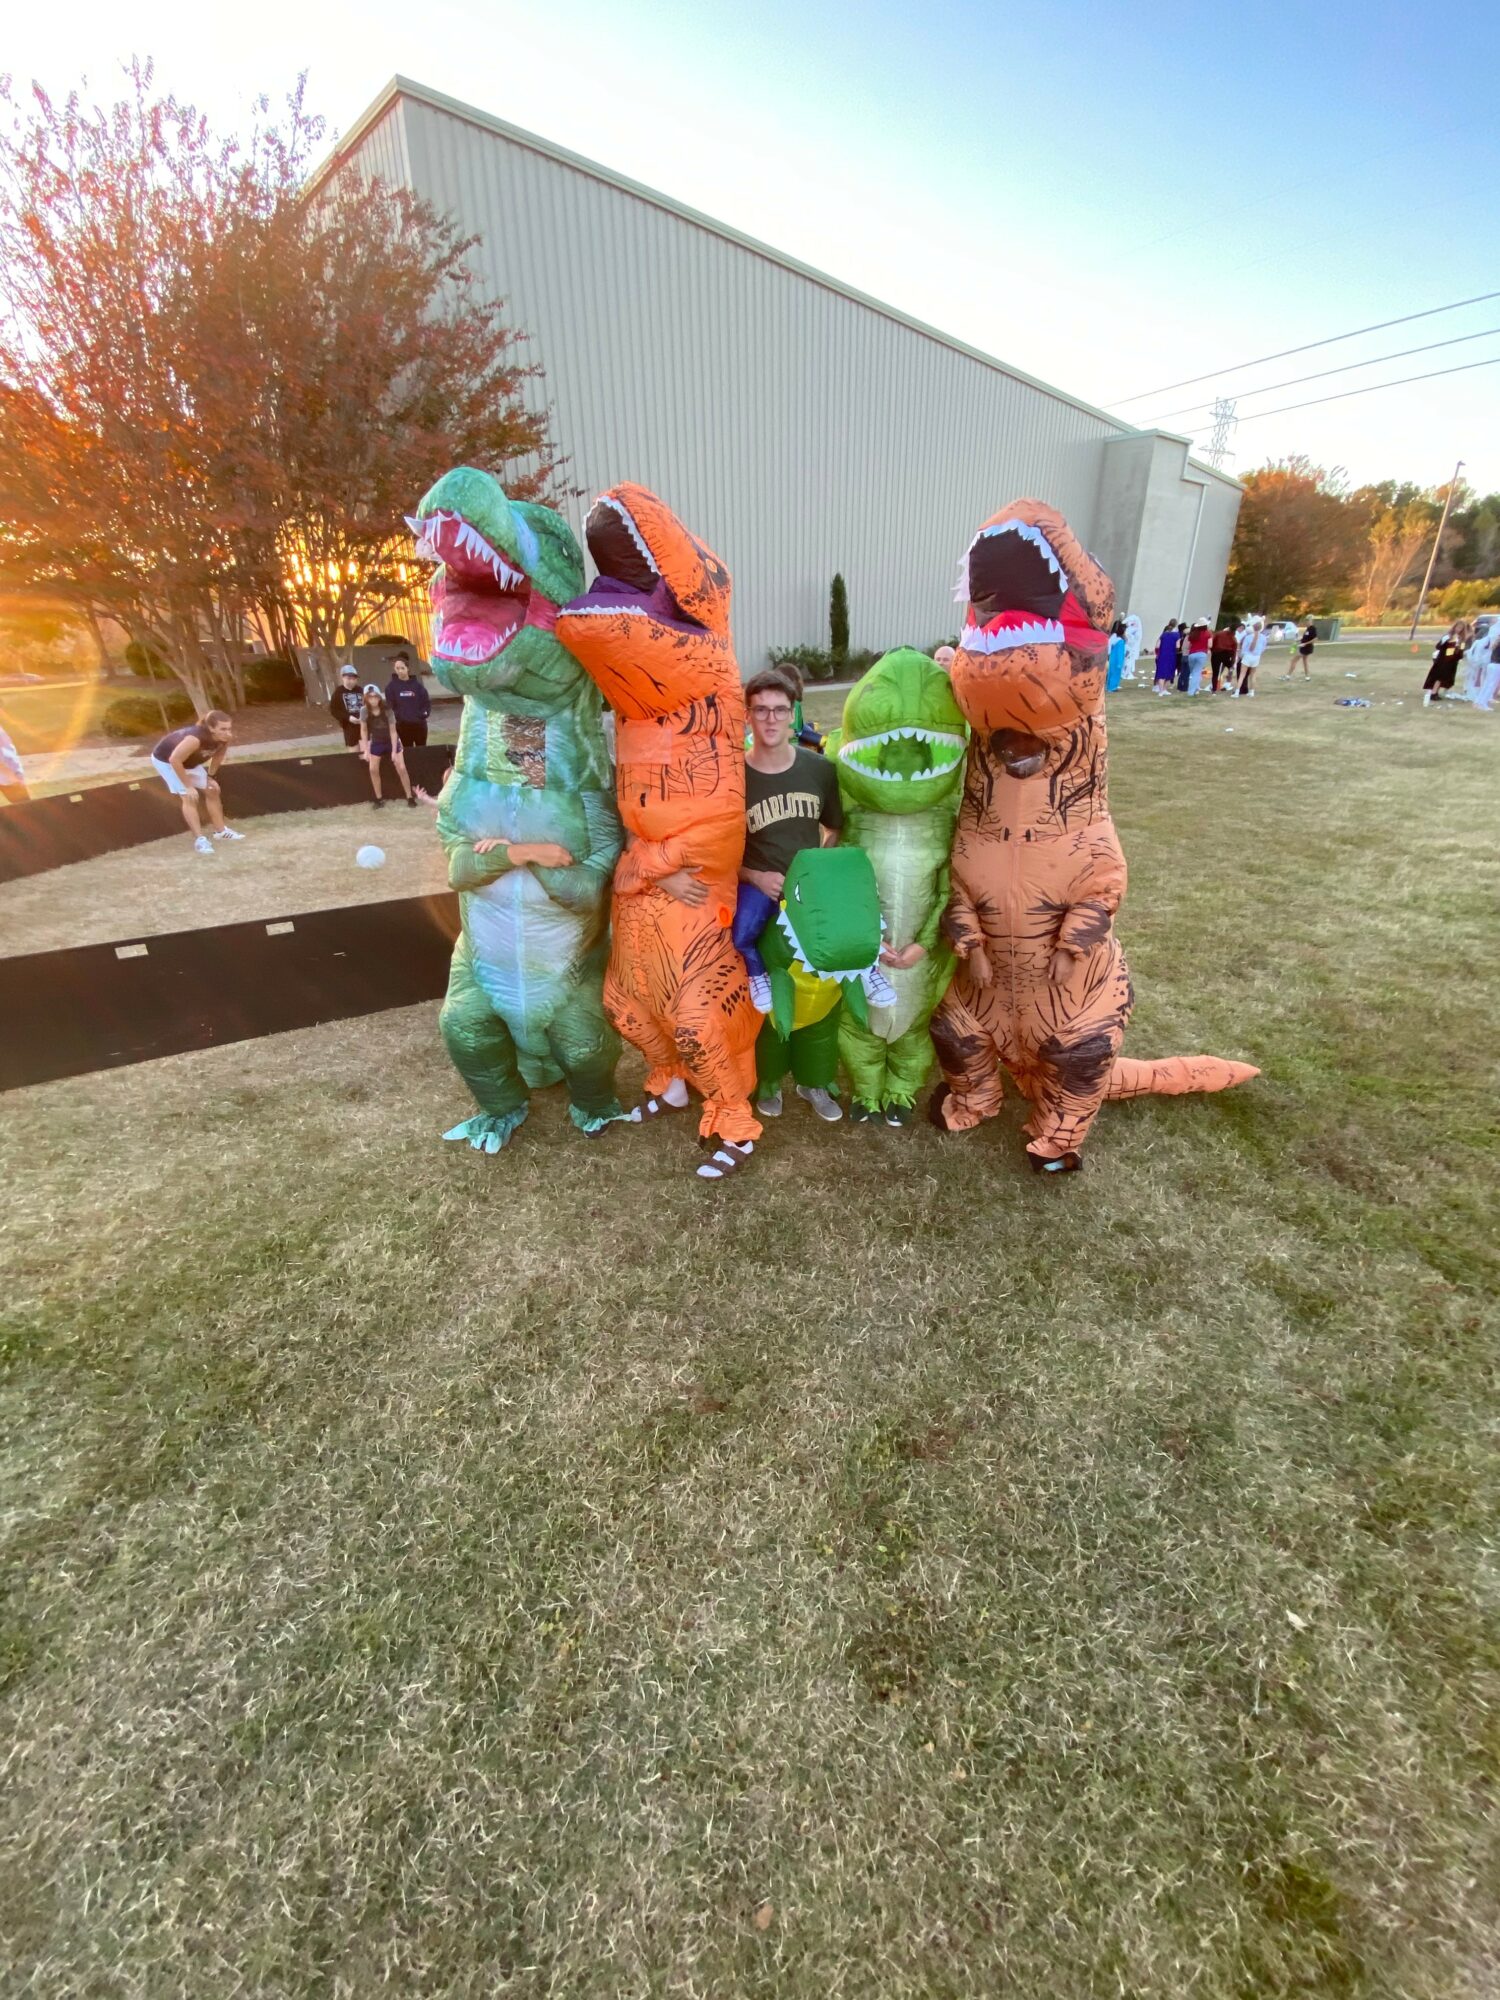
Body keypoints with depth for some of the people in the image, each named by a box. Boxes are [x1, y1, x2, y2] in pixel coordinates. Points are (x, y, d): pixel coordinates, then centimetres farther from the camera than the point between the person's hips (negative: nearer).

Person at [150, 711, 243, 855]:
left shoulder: (223, 739, -21)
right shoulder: (196, 738, -43)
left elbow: (219, 755, 1)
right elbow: (175, 760, -36)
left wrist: (211, 776, 4)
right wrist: (188, 786, -29)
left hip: (190, 760, 7)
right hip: (165, 760, -7)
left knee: (212, 790, 9)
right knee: (190, 797, -15)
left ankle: (220, 831, 22)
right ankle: (199, 839, -12)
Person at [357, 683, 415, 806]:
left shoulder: (387, 710, -23)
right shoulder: (364, 710, -17)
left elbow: (393, 731, -18)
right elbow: (363, 730, -6)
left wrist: (394, 751, -20)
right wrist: (366, 750, -10)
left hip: (391, 741, -2)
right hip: (376, 742, 2)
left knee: (401, 769, -8)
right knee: (373, 769, -4)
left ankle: (409, 797, 1)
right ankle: (379, 798, 8)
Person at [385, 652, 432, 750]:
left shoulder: (416, 685, 4)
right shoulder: (391, 686, -1)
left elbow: (427, 700, 5)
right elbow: (390, 706, -3)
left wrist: (425, 713, -9)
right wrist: (398, 716, -14)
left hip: (420, 723, 1)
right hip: (403, 725, -1)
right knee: (408, 750, 4)